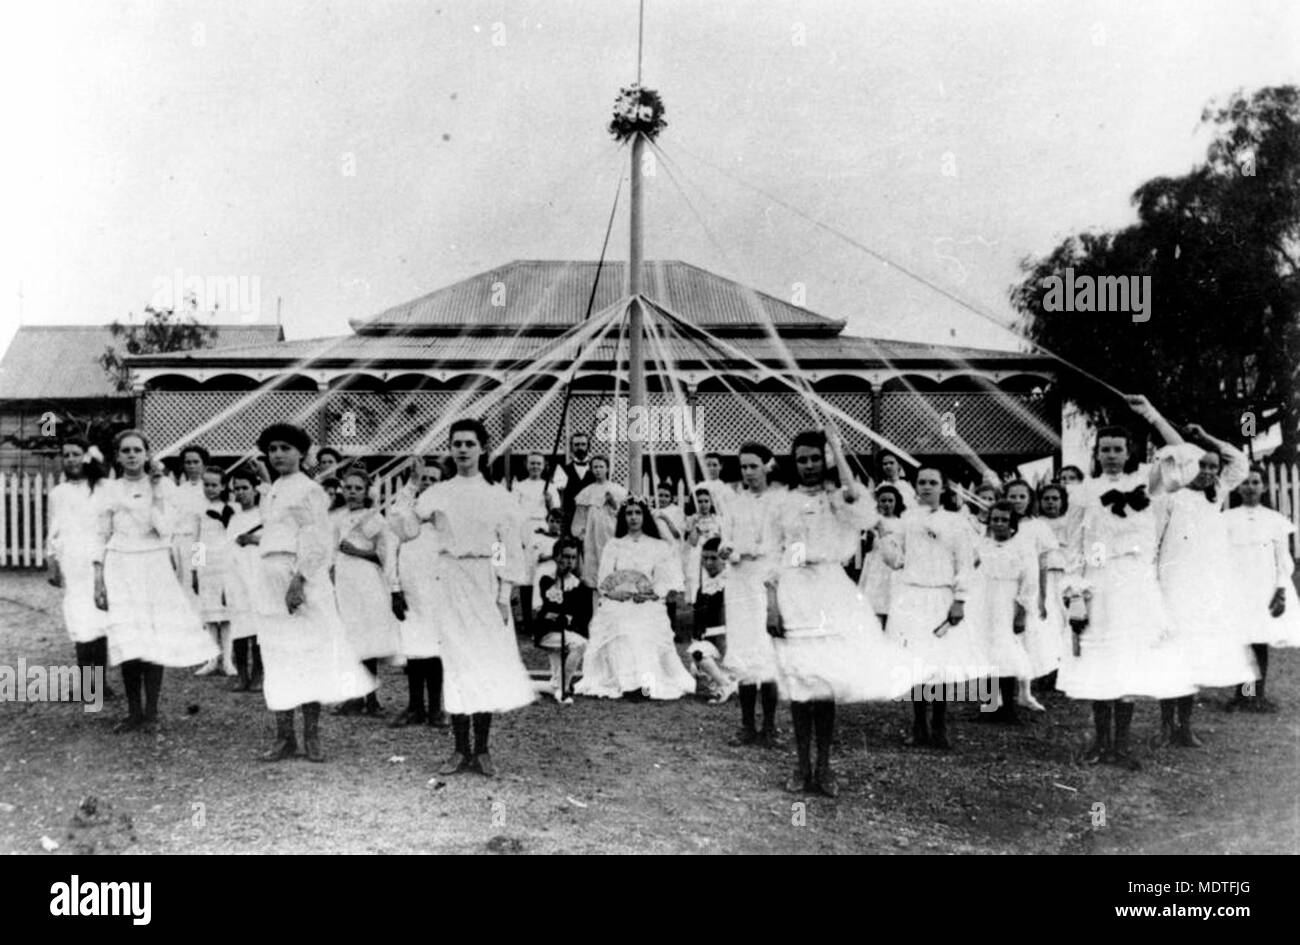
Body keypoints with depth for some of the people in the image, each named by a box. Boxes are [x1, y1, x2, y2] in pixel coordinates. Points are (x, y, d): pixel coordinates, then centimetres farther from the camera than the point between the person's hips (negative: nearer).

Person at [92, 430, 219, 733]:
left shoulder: (164, 486, 4)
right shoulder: (108, 490, 6)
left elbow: (164, 528, -10)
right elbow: (101, 537, 7)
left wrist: (155, 489, -9)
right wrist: (98, 581, 2)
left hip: (156, 567, 0)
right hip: (121, 568, 1)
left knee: (155, 640, -5)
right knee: (127, 642, -4)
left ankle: (151, 711, 5)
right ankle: (134, 712, 6)